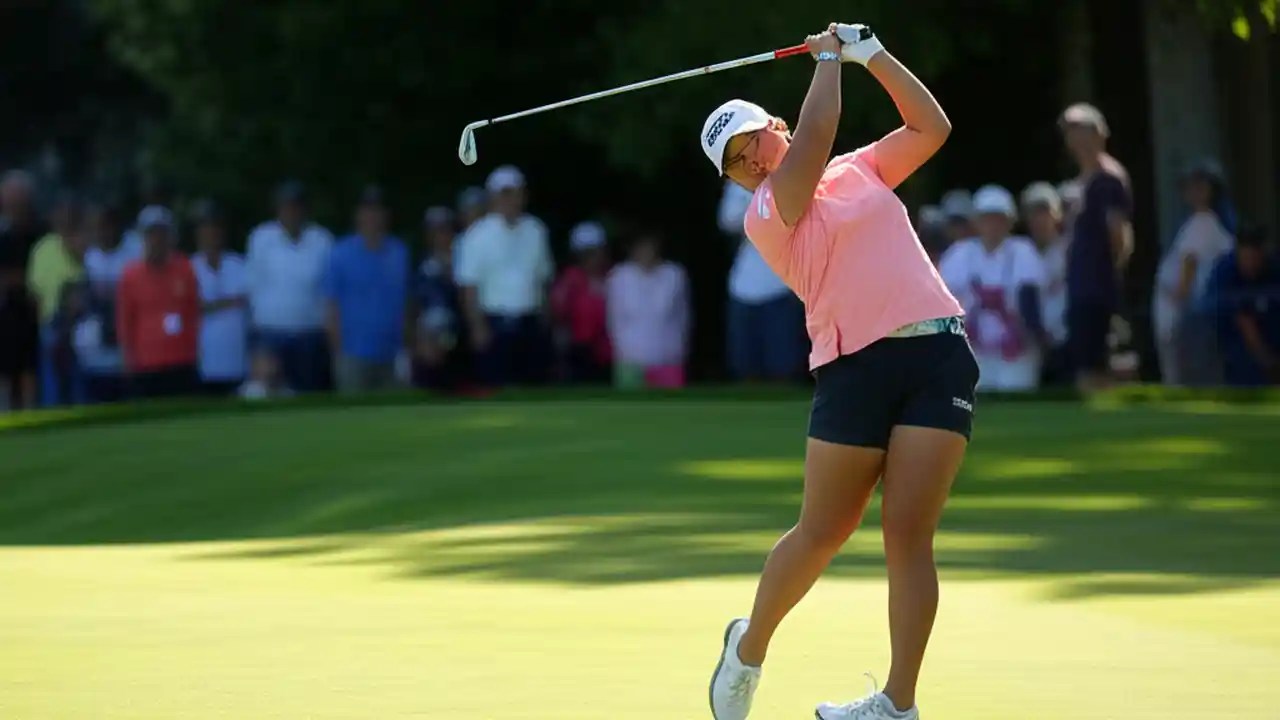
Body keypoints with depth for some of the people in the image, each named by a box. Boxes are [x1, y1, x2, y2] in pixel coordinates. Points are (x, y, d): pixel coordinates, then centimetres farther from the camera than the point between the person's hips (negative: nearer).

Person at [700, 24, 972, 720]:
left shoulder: (860, 169, 19)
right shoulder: (767, 213, -1)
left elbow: (931, 125, 20)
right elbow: (815, 136, -14)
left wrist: (872, 52, 17)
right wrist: (829, 58, 0)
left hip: (939, 356, 3)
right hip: (857, 368, -3)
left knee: (909, 533, -6)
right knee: (823, 532, 1)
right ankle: (748, 648, 27)